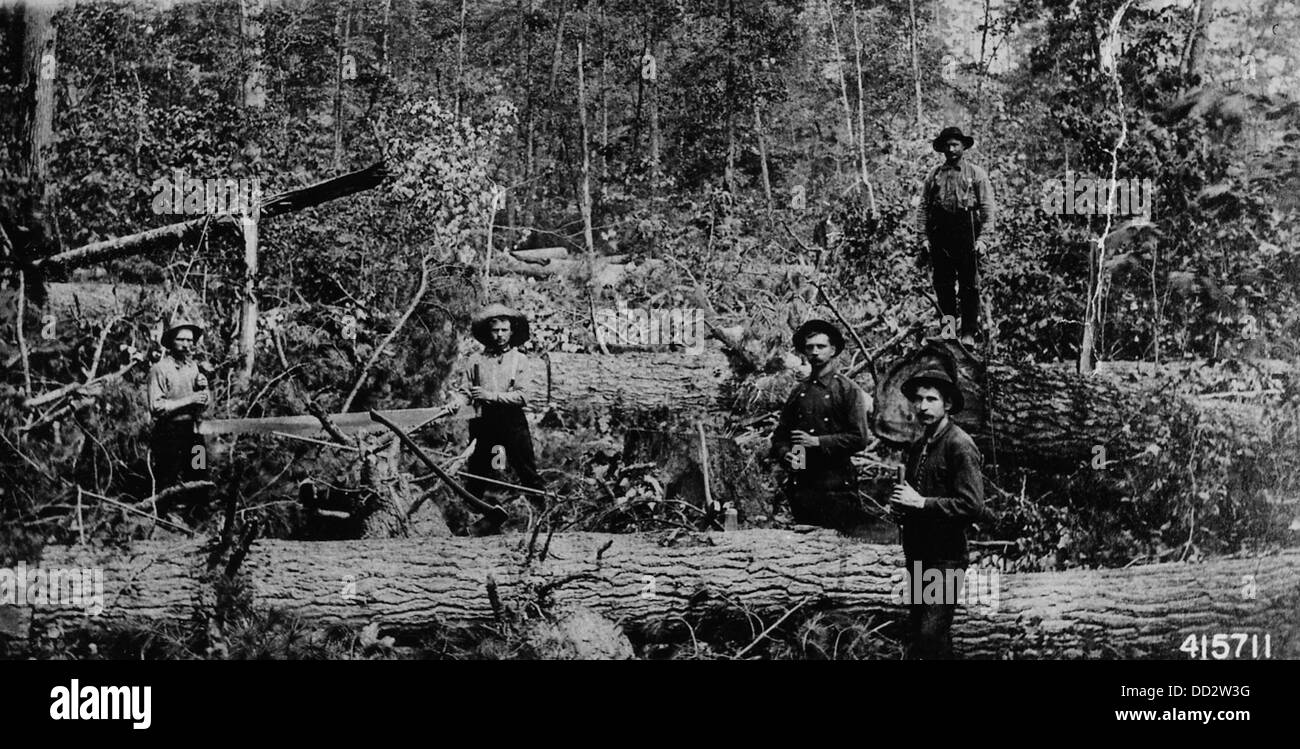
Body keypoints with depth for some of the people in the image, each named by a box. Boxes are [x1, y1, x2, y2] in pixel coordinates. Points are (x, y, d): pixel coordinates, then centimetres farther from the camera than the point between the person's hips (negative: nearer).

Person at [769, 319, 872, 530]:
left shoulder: (849, 390, -1)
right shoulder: (799, 392, 14)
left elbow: (859, 439, -8)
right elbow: (780, 435, 18)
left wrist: (817, 441, -13)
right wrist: (785, 453, -4)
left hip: (836, 487, -5)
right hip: (801, 485, 5)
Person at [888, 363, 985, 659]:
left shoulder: (960, 445, -13)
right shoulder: (918, 446, 13)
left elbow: (973, 506, -20)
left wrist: (921, 503, -19)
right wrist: (902, 501, 5)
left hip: (945, 559, -8)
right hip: (918, 556, 8)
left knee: (931, 636, -12)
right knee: (918, 632, 13)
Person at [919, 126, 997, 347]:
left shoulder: (976, 173, 5)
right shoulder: (934, 175, 12)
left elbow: (988, 208, 2)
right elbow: (924, 206, 12)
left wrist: (982, 238, -7)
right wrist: (926, 237, 4)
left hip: (967, 234, -3)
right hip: (940, 235, 3)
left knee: (969, 286, -4)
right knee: (943, 286, 4)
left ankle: (968, 333, 0)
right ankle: (948, 329, 13)